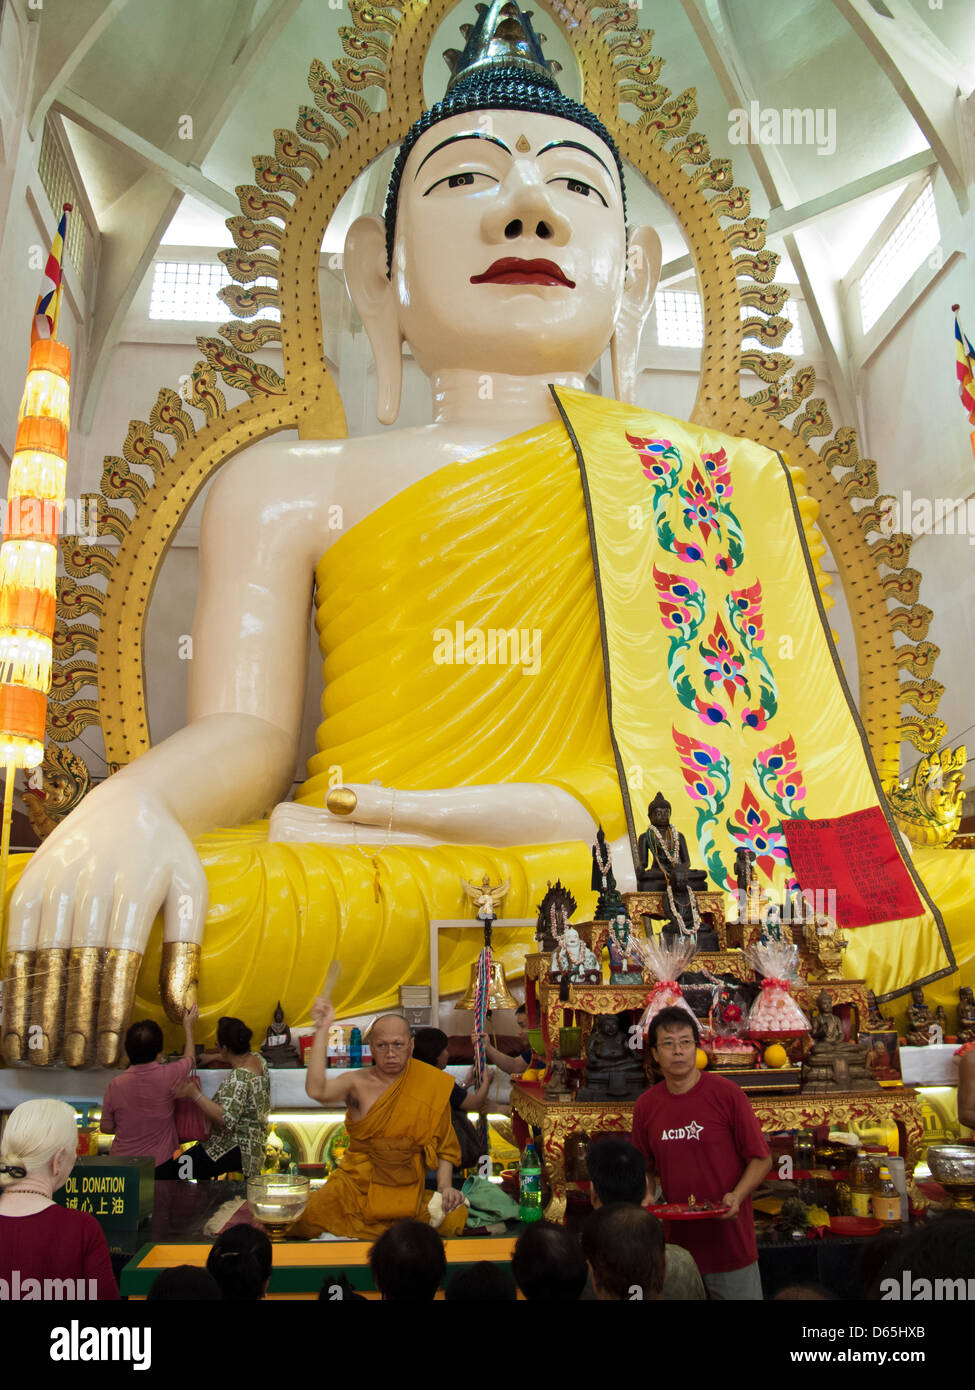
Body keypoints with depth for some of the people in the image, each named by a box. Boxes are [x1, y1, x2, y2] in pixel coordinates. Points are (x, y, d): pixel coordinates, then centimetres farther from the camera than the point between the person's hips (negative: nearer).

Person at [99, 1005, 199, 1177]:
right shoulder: (167, 1076, -16)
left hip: (123, 1163, 2)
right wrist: (188, 1026, 21)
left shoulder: (116, 1085, -11)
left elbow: (106, 1128, 3)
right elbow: (190, 1059, 8)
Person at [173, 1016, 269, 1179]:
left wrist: (195, 1094, -29)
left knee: (180, 1168, -13)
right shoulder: (257, 1058, 3)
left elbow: (225, 1119, -31)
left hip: (239, 1150, -10)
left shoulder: (239, 1078, -25)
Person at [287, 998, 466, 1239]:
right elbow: (316, 1090, -23)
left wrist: (445, 1187, -5)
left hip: (408, 1191, 1)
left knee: (454, 1218, -26)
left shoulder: (432, 1085, 3)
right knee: (306, 1218, -27)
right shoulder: (357, 1083, -1)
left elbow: (445, 1146, 11)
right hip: (355, 1186, -1)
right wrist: (322, 1029, -21)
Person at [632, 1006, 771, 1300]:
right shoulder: (645, 1106, 1)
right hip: (678, 1241, 3)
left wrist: (737, 1196, -19)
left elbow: (761, 1158, -5)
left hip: (730, 1240, -3)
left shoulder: (726, 1093, -10)